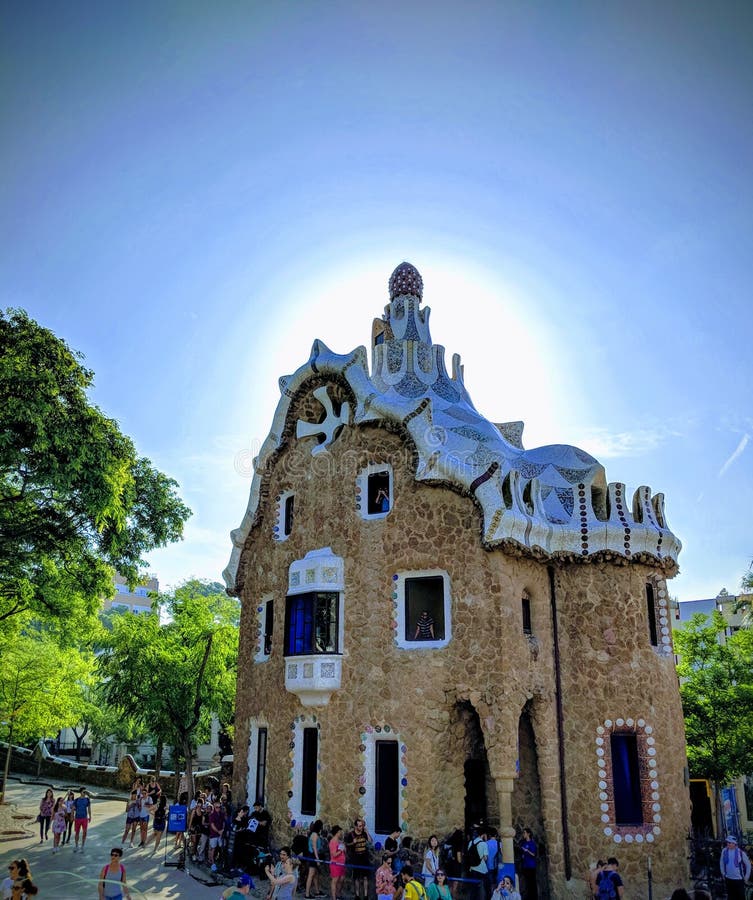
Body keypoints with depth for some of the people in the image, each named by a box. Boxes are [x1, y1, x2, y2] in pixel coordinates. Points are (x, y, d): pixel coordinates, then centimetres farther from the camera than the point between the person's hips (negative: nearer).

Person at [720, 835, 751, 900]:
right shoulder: (724, 851, -6)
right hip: (728, 879, 3)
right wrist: (723, 874, 10)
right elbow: (721, 863, 8)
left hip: (739, 879, -3)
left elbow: (748, 864, -3)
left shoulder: (741, 852, -16)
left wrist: (746, 877, 0)